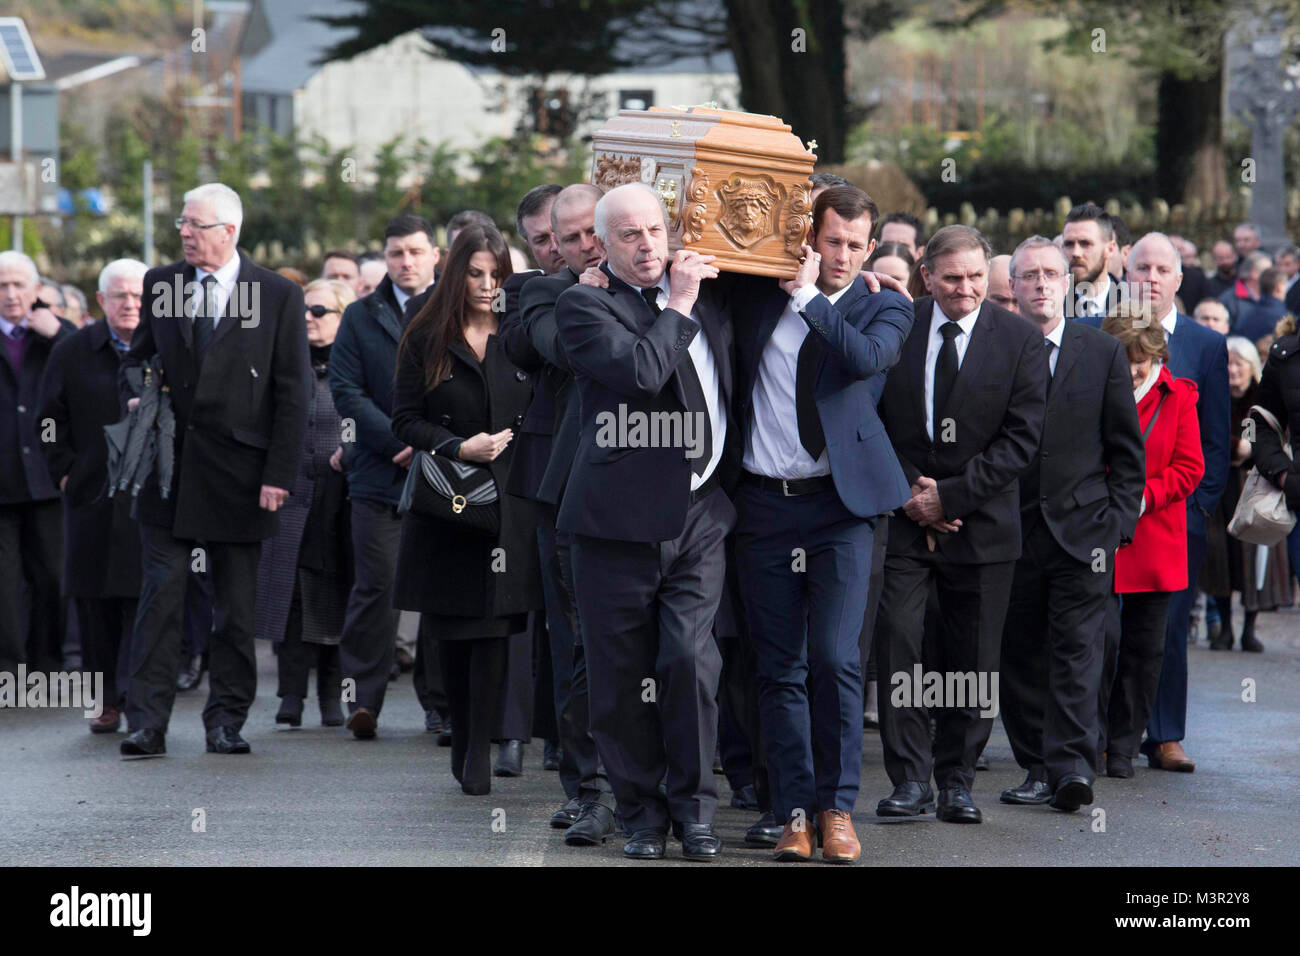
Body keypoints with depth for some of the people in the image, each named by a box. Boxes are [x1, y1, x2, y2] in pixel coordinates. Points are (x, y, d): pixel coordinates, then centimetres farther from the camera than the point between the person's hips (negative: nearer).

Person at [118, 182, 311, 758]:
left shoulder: (279, 296, -1)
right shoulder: (159, 284, 9)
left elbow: (293, 392, -2)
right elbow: (137, 357, 21)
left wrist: (279, 474, -8)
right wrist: (134, 394, -2)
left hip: (239, 468, -2)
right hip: (169, 466, 2)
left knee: (236, 603, 5)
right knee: (160, 594, -4)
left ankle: (226, 721, 14)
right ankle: (147, 722, -4)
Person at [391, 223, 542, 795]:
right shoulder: (426, 341, 4)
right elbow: (405, 420, 1)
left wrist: (510, 444, -4)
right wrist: (459, 447, -12)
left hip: (510, 502, 0)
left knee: (493, 626, -8)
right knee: (451, 630, 5)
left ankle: (479, 753, -6)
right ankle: (462, 740, 19)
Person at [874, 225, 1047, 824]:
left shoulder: (1020, 340, -2)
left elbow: (1021, 437, -5)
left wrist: (949, 496, -11)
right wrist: (907, 491, -7)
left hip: (981, 522, 0)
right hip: (901, 518, 0)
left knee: (972, 660, 3)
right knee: (897, 639, -11)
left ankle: (956, 780, 16)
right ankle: (909, 778, -3)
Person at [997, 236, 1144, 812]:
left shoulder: (1104, 353, 7)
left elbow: (1127, 449, 9)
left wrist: (1118, 521, 0)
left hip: (1083, 528, -1)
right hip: (1013, 528, 1)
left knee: (1078, 650, -9)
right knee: (1019, 655, 3)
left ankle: (1071, 766, -15)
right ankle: (1038, 769, 10)